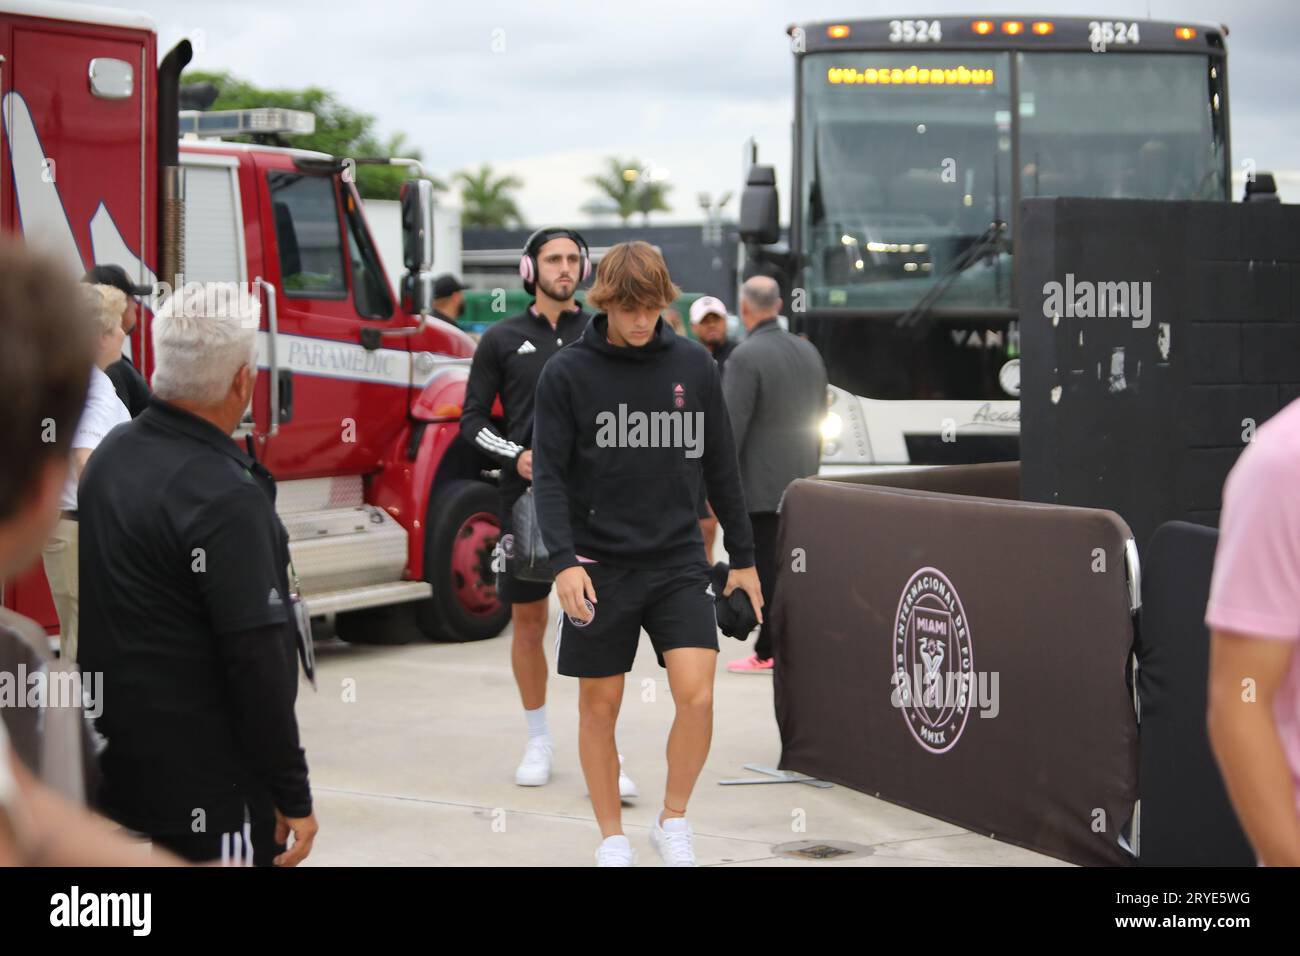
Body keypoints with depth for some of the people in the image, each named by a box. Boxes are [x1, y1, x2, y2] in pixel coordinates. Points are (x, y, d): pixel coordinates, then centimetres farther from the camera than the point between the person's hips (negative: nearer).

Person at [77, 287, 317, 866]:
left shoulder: (112, 455, 5)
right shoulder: (225, 498, -22)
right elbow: (257, 662, -22)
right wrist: (293, 796, -17)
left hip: (120, 763, 9)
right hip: (207, 790, -9)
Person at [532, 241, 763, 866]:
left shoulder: (694, 366, 4)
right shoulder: (567, 374, -4)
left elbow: (720, 467, 12)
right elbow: (549, 474, -6)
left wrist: (743, 558, 14)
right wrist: (564, 561, -19)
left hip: (679, 562, 1)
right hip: (599, 568, -1)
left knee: (696, 695, -11)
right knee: (600, 704, 5)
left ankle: (673, 821, 10)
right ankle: (612, 838, 22)